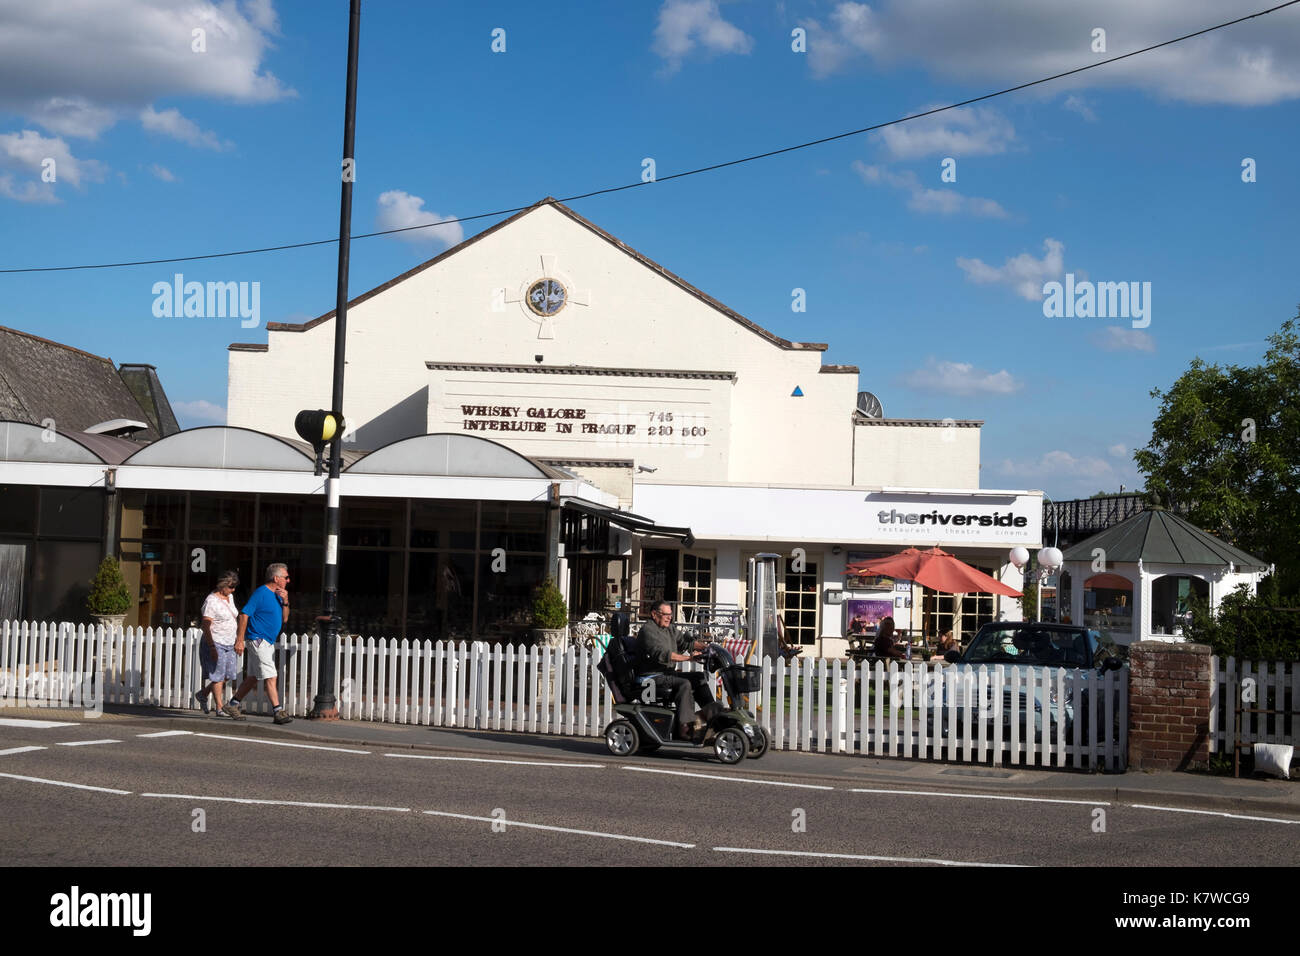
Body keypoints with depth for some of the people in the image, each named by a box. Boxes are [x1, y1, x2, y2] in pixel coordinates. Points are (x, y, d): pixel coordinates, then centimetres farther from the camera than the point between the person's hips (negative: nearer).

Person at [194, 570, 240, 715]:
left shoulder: (229, 597, 9)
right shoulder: (211, 601, -16)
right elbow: (206, 627, -18)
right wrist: (212, 647, -23)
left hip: (229, 643, 8)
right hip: (215, 643, -8)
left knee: (229, 674, 8)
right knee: (218, 676, -3)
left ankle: (203, 694, 26)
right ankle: (219, 707, 5)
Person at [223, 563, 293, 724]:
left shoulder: (277, 595, 13)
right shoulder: (261, 593, -13)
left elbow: (284, 619, 16)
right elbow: (244, 614, -16)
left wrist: (285, 602, -2)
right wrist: (240, 640, -20)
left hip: (268, 642, 9)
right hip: (258, 640, -9)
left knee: (254, 677, 14)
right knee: (270, 677, -11)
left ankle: (233, 704, 25)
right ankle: (279, 712, -12)